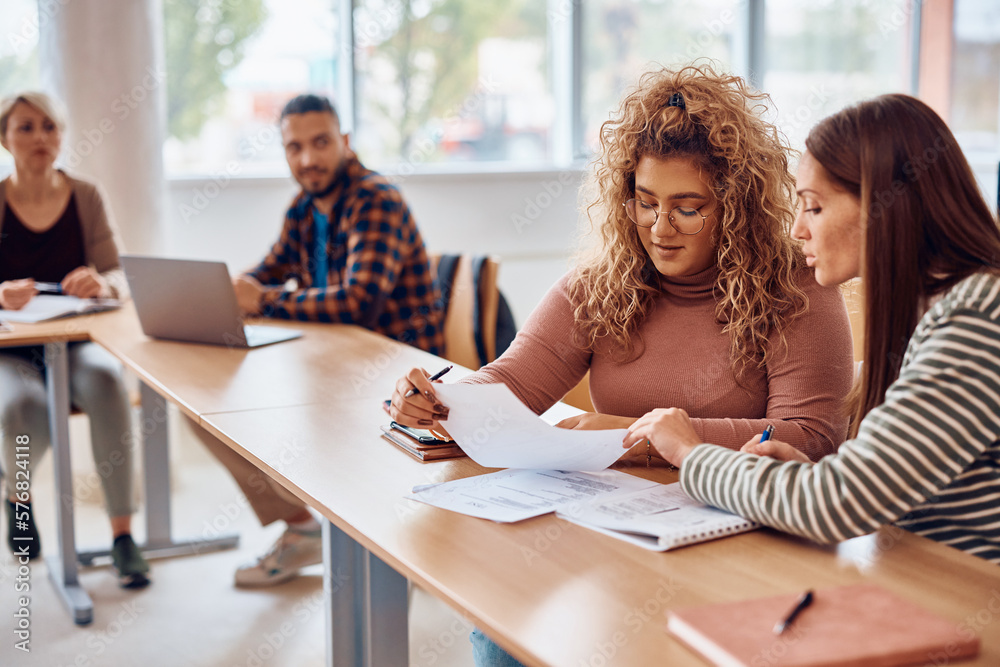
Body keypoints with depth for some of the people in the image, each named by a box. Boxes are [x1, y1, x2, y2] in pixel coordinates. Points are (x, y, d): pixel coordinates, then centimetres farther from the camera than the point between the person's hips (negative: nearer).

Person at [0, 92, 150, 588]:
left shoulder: (85, 198, 4)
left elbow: (118, 278, -2)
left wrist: (101, 283, -27)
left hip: (76, 342, 1)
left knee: (106, 381, -33)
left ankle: (122, 534, -27)